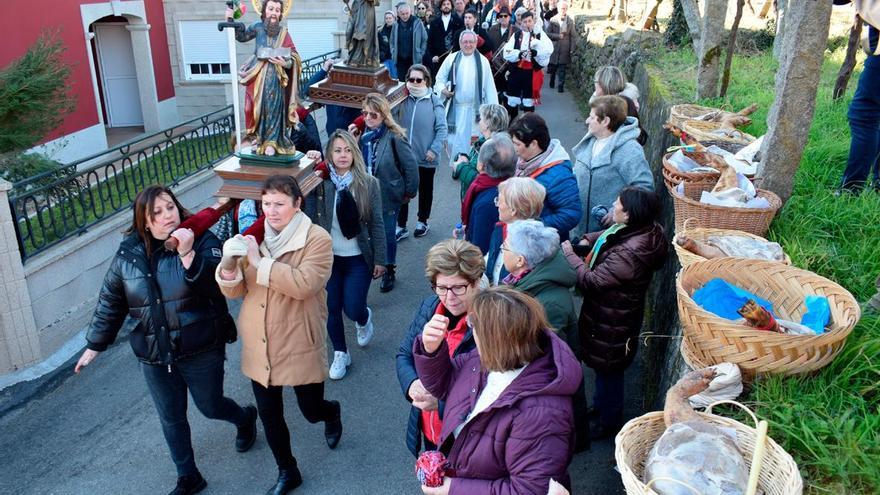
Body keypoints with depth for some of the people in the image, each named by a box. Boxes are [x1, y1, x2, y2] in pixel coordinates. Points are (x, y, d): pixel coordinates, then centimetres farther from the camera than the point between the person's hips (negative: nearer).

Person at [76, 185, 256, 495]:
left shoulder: (202, 240, -13)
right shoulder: (128, 255, -3)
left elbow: (217, 284, -26)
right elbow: (110, 303, 7)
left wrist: (188, 254, -38)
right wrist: (94, 346, 13)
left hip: (201, 351, -3)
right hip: (154, 356, 4)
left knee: (211, 407, 14)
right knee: (171, 419, 16)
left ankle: (245, 417, 49)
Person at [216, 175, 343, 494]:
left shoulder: (317, 240, -14)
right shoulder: (254, 236, 2)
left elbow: (303, 285, -28)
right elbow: (234, 291, 0)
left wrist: (260, 262, -26)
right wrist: (229, 265, -21)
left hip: (300, 347, -4)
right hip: (260, 349, 5)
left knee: (311, 410, 12)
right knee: (269, 415, 15)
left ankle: (332, 413, 50)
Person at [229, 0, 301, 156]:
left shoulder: (283, 32, 0)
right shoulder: (258, 27, 3)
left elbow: (294, 57, 0)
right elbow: (241, 36, 20)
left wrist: (285, 63, -19)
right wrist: (231, 20, 8)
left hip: (275, 79, -1)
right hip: (257, 76, 1)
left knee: (273, 108, -5)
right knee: (257, 108, 3)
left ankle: (271, 142, 0)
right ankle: (257, 139, 16)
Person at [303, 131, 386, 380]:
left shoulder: (368, 184, -8)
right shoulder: (320, 182, -6)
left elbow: (376, 224, -4)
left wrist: (379, 259, -2)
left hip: (358, 259, -1)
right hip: (328, 257, 2)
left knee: (352, 309, -1)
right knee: (332, 309, 9)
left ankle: (365, 318, 37)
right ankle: (340, 354, 31)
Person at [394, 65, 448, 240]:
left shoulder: (434, 101, -7)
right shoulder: (402, 99, 1)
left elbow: (442, 128, -10)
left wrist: (434, 150, -16)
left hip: (426, 157, -1)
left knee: (425, 190, 16)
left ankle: (422, 221, 36)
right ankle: (401, 226, 16)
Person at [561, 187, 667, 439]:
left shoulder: (629, 253, -37)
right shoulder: (637, 231, -6)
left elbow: (590, 281, -30)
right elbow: (608, 234, 16)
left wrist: (569, 253, -18)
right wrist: (587, 240, -3)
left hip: (612, 322, -9)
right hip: (609, 314, 9)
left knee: (608, 370, 13)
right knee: (603, 367, 28)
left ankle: (608, 421, 36)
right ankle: (601, 406, 51)